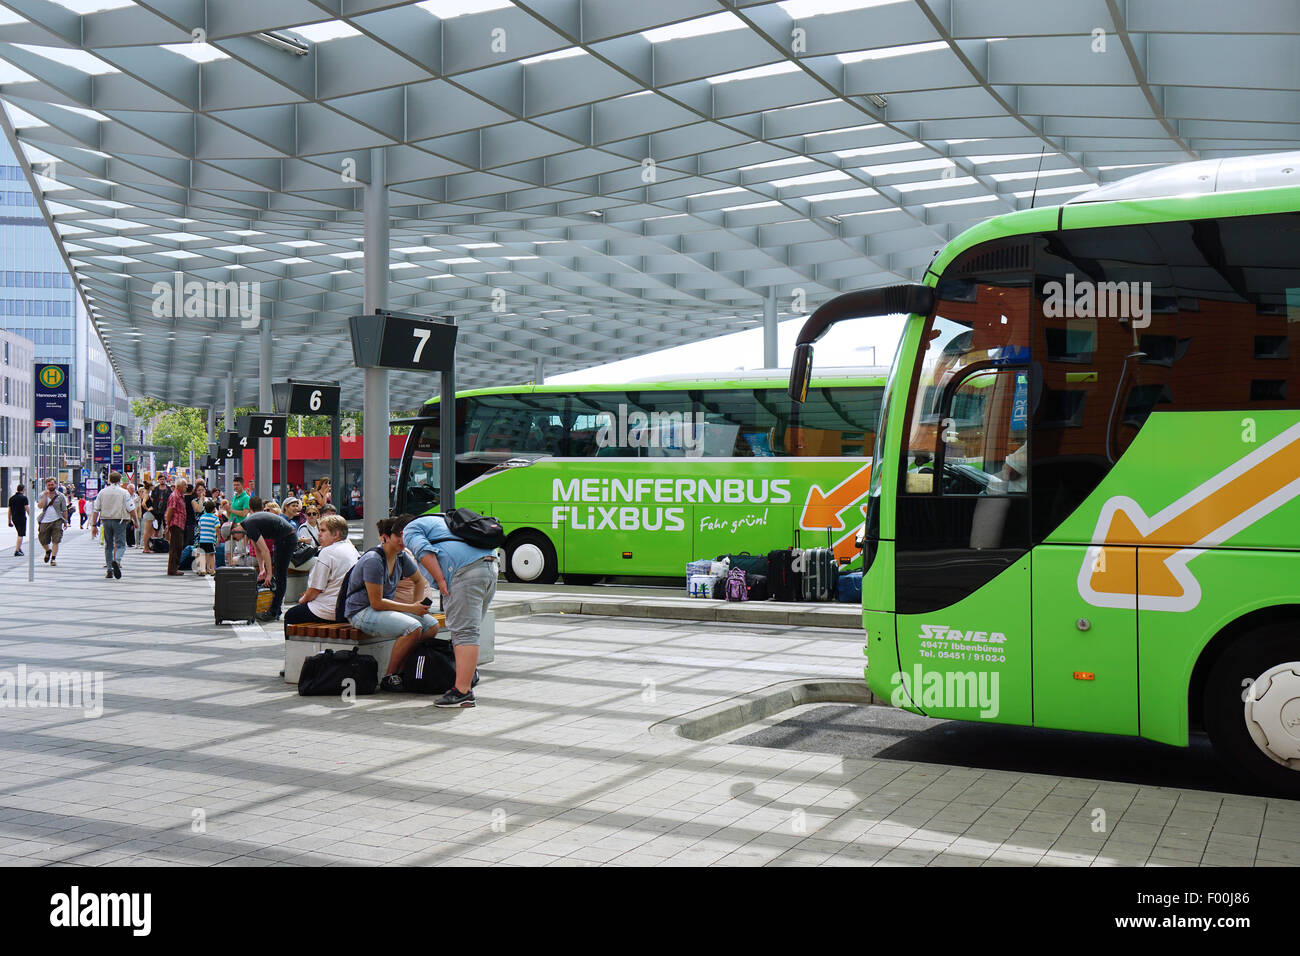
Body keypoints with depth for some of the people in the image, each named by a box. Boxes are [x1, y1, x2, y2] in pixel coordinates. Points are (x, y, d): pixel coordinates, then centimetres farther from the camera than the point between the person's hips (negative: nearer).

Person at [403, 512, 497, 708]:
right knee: (469, 630, 16)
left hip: (466, 570, -9)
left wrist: (441, 581, -8)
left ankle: (463, 692, -14)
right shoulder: (440, 521, 38)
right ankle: (467, 679, 21)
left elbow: (424, 551, -8)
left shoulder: (411, 529, 12)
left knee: (464, 632, -12)